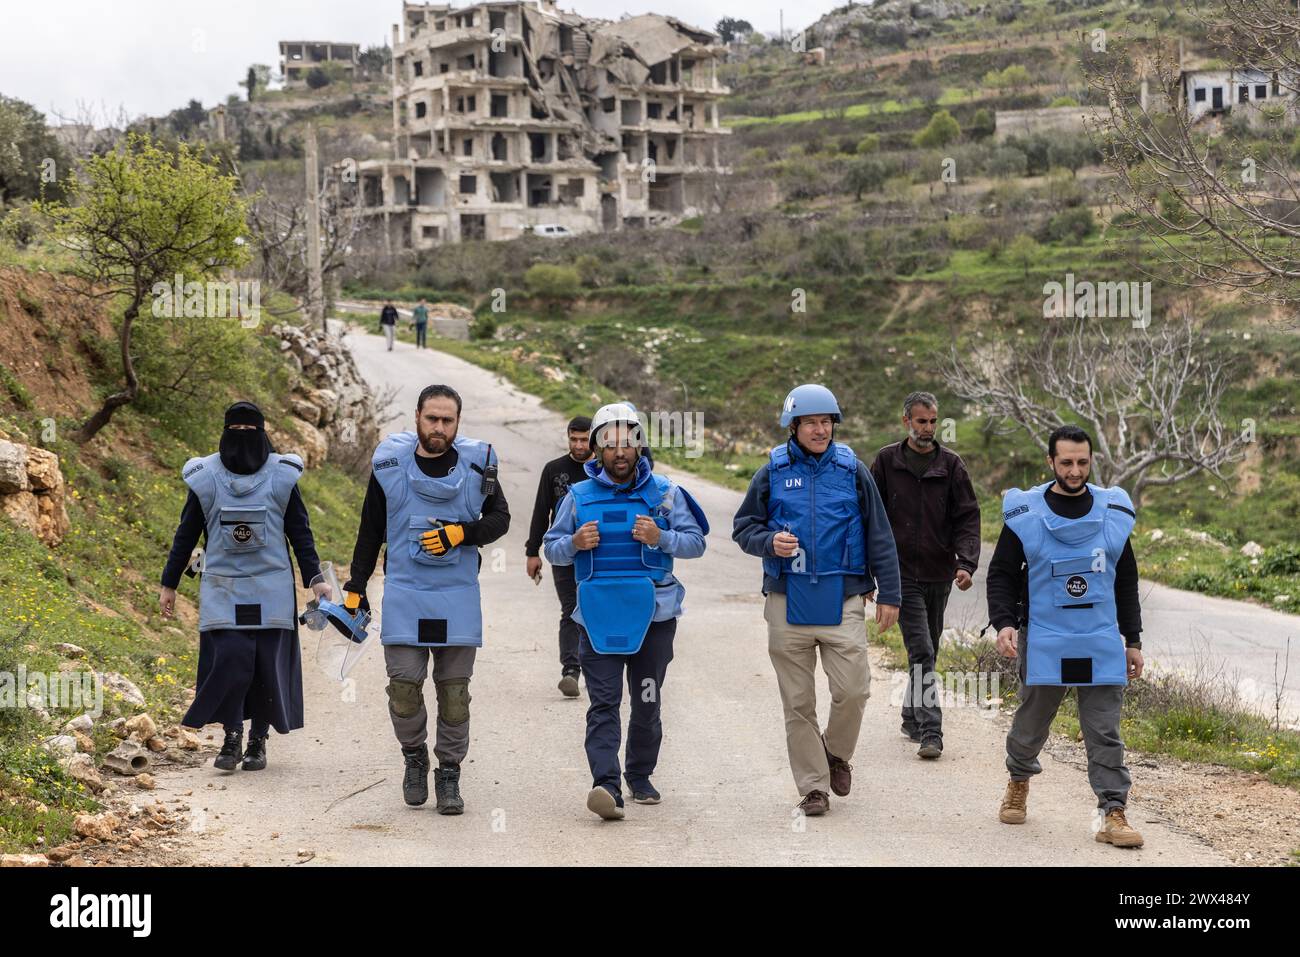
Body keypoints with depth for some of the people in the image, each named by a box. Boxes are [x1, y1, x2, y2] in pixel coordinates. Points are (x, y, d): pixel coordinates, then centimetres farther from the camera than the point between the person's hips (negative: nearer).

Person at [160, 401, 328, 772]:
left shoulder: (281, 476, 3)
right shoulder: (206, 477, 3)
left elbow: (300, 532, 8)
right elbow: (186, 534, 10)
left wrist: (314, 578, 1)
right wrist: (169, 584, 11)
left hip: (271, 587, 0)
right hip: (222, 588, 0)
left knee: (268, 663, 0)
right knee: (230, 658, -12)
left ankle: (258, 741, 14)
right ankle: (232, 737, 3)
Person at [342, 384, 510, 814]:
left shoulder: (477, 464, 1)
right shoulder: (389, 464, 3)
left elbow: (499, 518, 7)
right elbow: (371, 531, 12)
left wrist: (460, 532, -12)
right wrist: (355, 588, 11)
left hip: (458, 595, 0)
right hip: (403, 592, 0)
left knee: (454, 690, 2)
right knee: (403, 685, -6)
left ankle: (449, 774, 15)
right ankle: (414, 755, 20)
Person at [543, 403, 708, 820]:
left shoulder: (664, 493, 4)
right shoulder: (579, 497, 6)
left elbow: (696, 542, 2)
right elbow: (551, 548, 12)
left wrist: (660, 538, -16)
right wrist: (574, 544, -10)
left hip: (653, 616, 1)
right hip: (598, 617, -1)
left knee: (647, 703, 11)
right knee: (603, 703, -10)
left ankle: (640, 777, 27)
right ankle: (606, 785, -21)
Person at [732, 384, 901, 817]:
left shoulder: (852, 471, 4)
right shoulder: (772, 474, 4)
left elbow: (879, 536, 8)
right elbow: (743, 527, 10)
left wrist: (888, 594, 6)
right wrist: (769, 542, -12)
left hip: (842, 600, -1)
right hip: (788, 602, 1)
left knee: (852, 690, -9)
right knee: (798, 701, 4)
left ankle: (836, 751, 21)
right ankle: (813, 786, 15)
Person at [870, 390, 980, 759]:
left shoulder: (951, 464, 4)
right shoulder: (886, 461, 0)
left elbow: (967, 517, 1)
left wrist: (966, 562, -13)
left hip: (939, 575, 3)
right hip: (902, 573, -3)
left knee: (926, 652, 14)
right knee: (921, 651, -12)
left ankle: (913, 718, 30)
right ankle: (930, 731, -14)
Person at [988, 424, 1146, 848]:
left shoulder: (1113, 515, 6)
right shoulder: (1025, 516, -3)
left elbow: (1126, 583, 14)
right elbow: (1001, 575, 2)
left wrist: (1132, 640, 13)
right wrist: (1004, 622, -14)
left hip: (1101, 646, 1)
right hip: (1043, 645, -1)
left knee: (1105, 733, -2)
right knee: (1031, 722, 12)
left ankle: (1112, 812, 2)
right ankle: (1018, 782, 38)